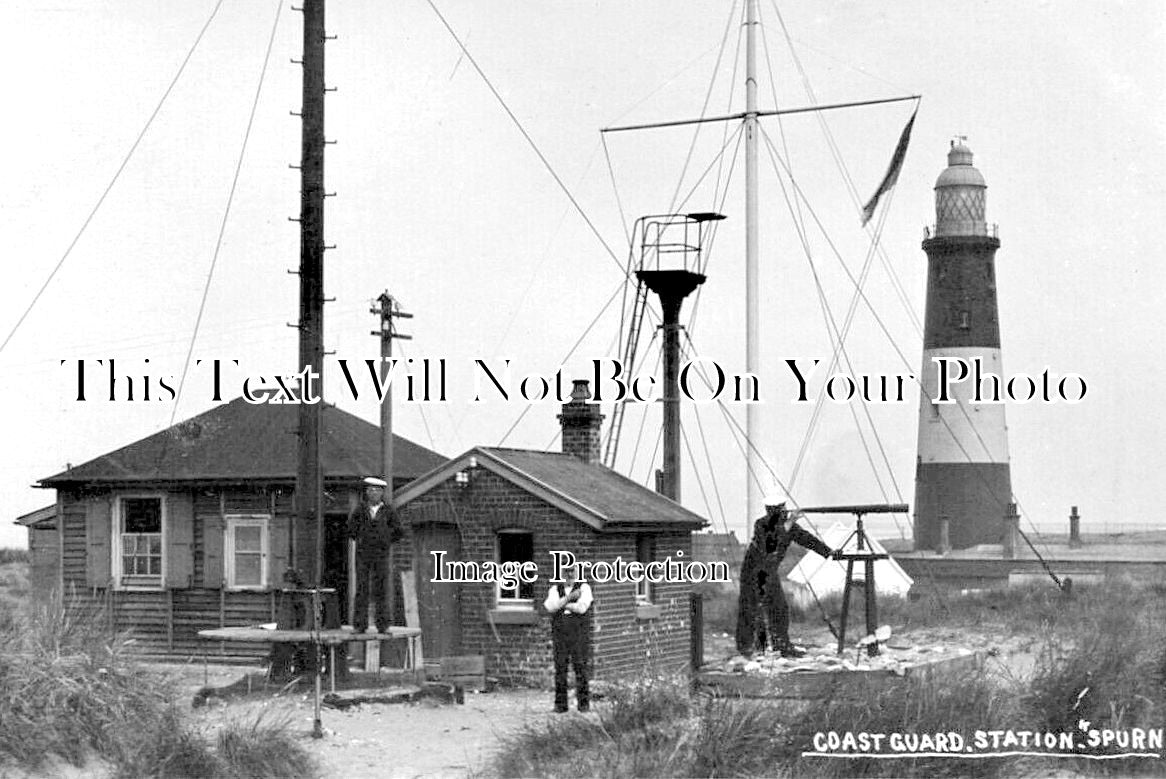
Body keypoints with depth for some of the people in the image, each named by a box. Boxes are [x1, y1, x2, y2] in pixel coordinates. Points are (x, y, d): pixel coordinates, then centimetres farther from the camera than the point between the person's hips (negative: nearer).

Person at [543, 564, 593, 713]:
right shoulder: (555, 589, 10)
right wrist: (569, 597, -16)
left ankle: (583, 703, 0)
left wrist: (561, 604, -8)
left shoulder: (584, 588, 1)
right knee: (560, 669, 0)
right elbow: (551, 607, -9)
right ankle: (560, 704, 2)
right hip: (560, 636, 3)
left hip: (579, 635, -2)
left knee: (581, 669, -5)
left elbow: (581, 607, -16)